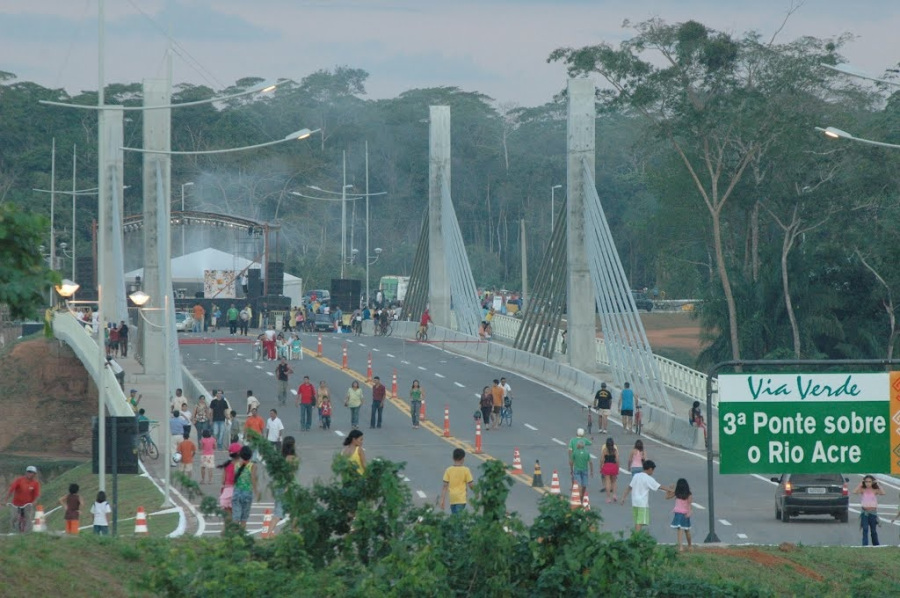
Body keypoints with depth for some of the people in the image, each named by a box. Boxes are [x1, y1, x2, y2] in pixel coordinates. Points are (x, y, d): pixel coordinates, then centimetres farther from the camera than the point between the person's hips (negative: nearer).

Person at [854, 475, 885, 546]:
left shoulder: (875, 491, 0)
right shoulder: (862, 490, 1)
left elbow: (883, 493, -18)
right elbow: (854, 492, -17)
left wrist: (877, 485, -10)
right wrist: (860, 484, -11)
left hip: (873, 512, 1)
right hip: (864, 512, -1)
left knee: (873, 531, 10)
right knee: (865, 529, -12)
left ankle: (876, 545, 24)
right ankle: (865, 545, -15)